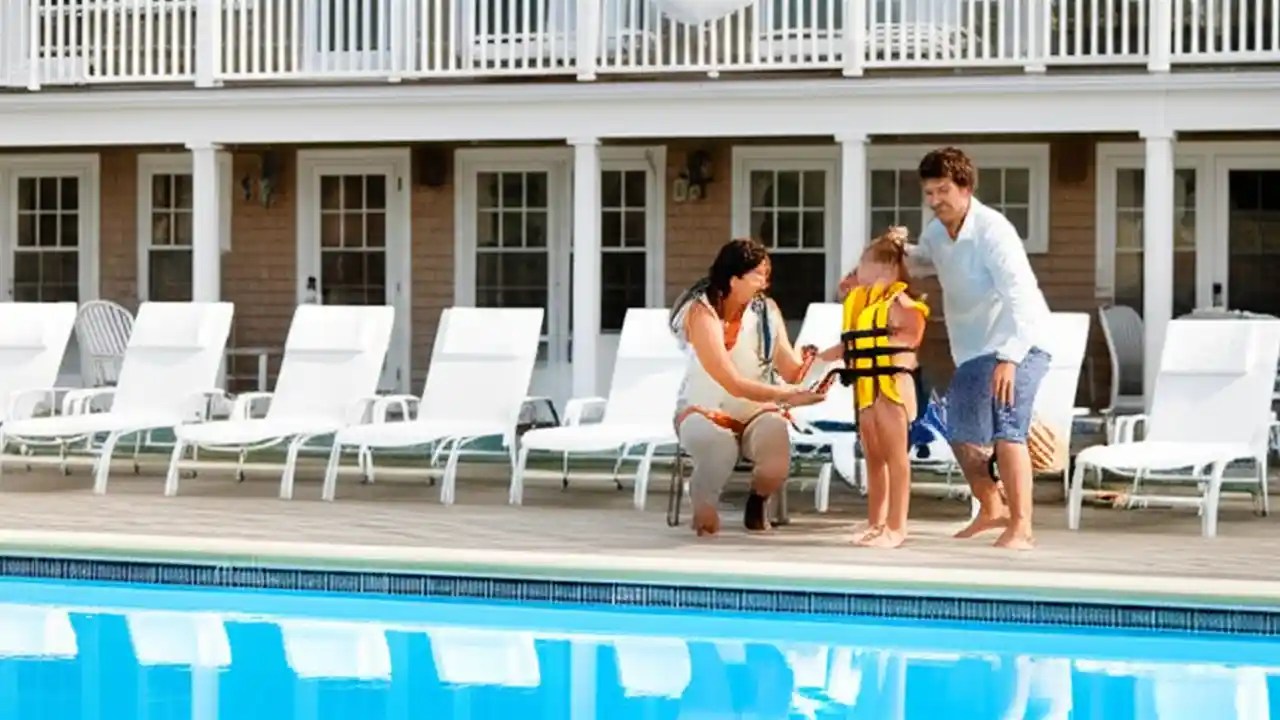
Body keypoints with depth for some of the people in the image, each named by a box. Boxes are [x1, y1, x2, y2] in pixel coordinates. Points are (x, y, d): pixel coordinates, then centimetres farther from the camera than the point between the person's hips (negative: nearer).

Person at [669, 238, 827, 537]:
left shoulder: (767, 310, -2)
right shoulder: (702, 313, -18)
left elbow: (791, 370, -10)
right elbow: (734, 384, -27)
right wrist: (786, 395, -38)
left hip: (758, 412, 4)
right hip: (705, 411, -3)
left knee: (776, 465, -30)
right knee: (720, 451, -39)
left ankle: (757, 500, 8)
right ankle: (704, 502, -5)